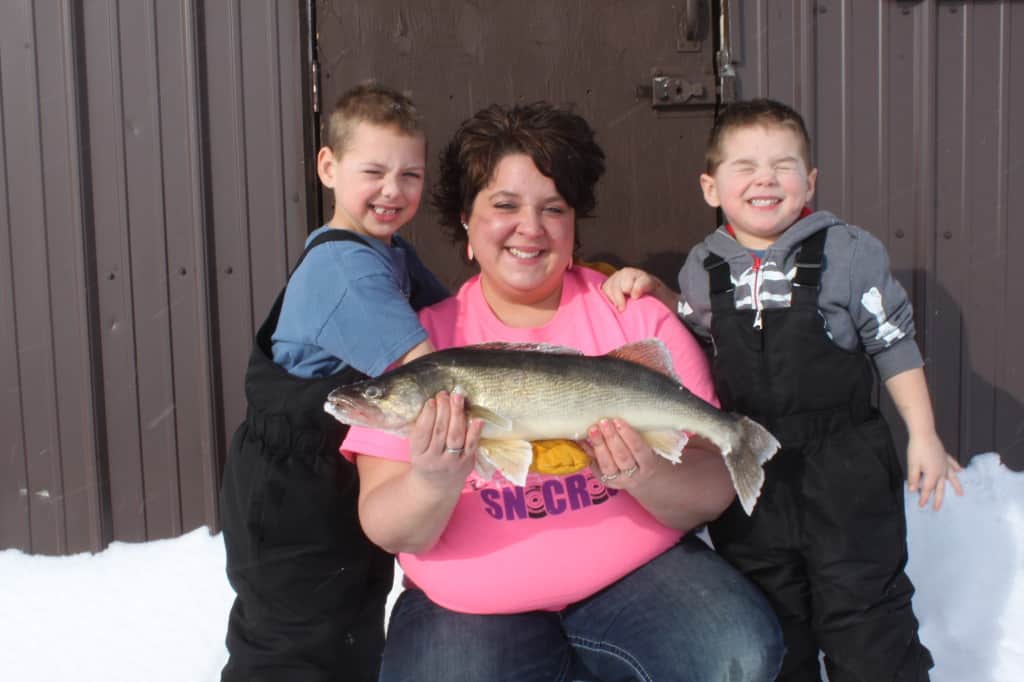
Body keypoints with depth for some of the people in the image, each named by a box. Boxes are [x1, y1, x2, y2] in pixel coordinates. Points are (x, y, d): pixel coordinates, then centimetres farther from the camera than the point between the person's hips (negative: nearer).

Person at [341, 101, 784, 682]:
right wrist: (436, 484, -28)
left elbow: (717, 490, -5)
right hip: (473, 603, 0)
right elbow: (390, 532, -5)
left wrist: (650, 478, -27)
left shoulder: (636, 315, 0)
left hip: (637, 571, 0)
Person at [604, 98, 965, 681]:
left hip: (844, 465, -3)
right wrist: (650, 287, 4)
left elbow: (894, 346, -3)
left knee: (863, 608, 5)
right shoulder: (705, 266, 1)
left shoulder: (848, 251, -9)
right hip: (748, 470, 4)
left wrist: (923, 435, -4)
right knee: (769, 617, 17)